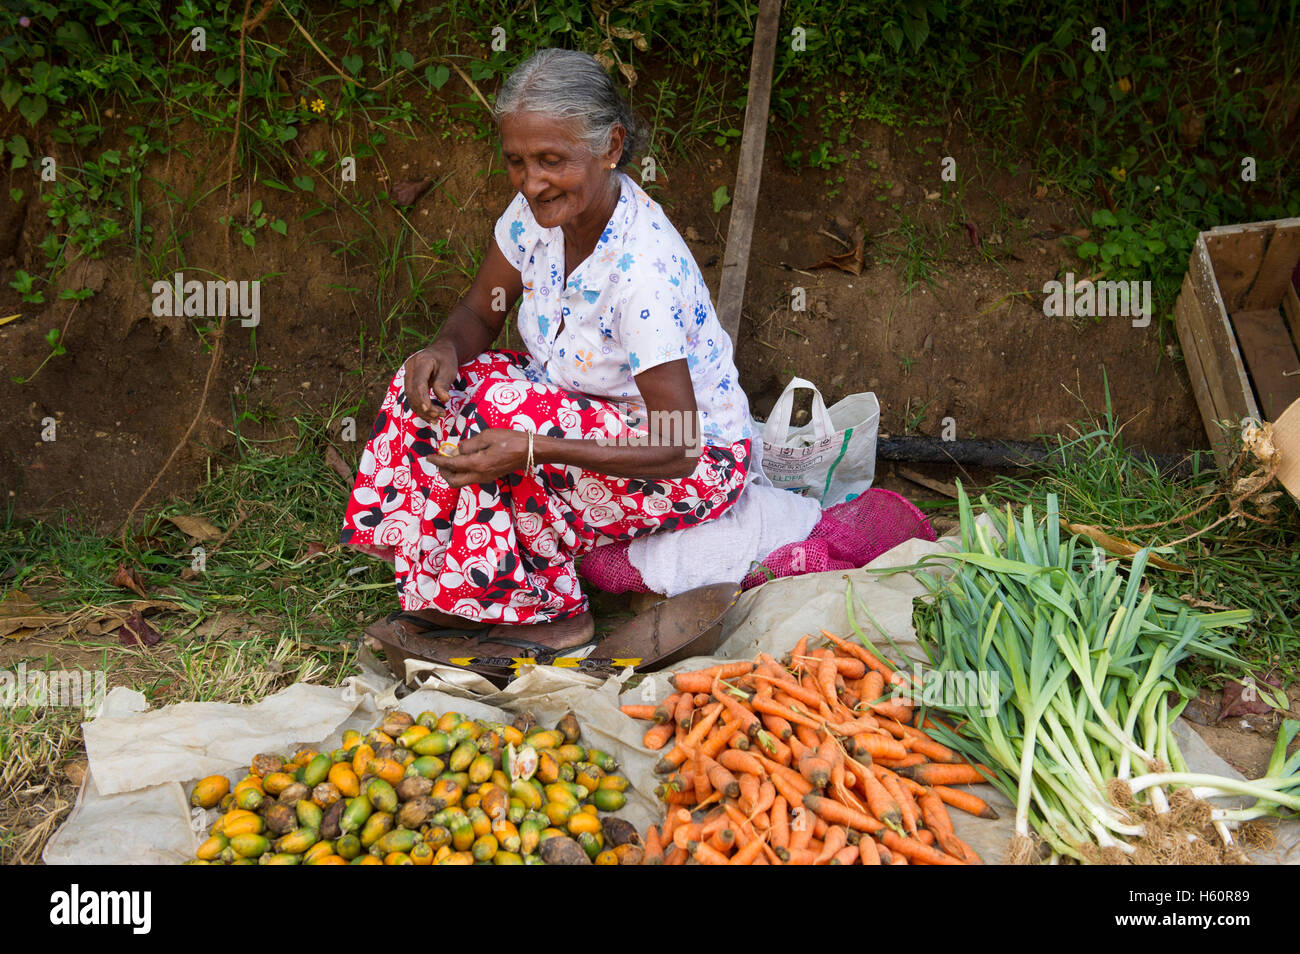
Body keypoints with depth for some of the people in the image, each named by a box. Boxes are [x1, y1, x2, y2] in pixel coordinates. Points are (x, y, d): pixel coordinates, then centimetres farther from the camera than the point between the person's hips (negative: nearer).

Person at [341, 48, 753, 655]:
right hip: (589, 409, 8)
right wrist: (446, 350, -20)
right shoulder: (540, 209, -11)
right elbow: (480, 313, 5)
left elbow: (676, 451, -31)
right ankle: (437, 599, -2)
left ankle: (554, 614, -11)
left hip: (695, 465, -8)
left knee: (494, 406, -28)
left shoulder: (644, 270, -32)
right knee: (432, 385, -10)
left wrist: (530, 450, -39)